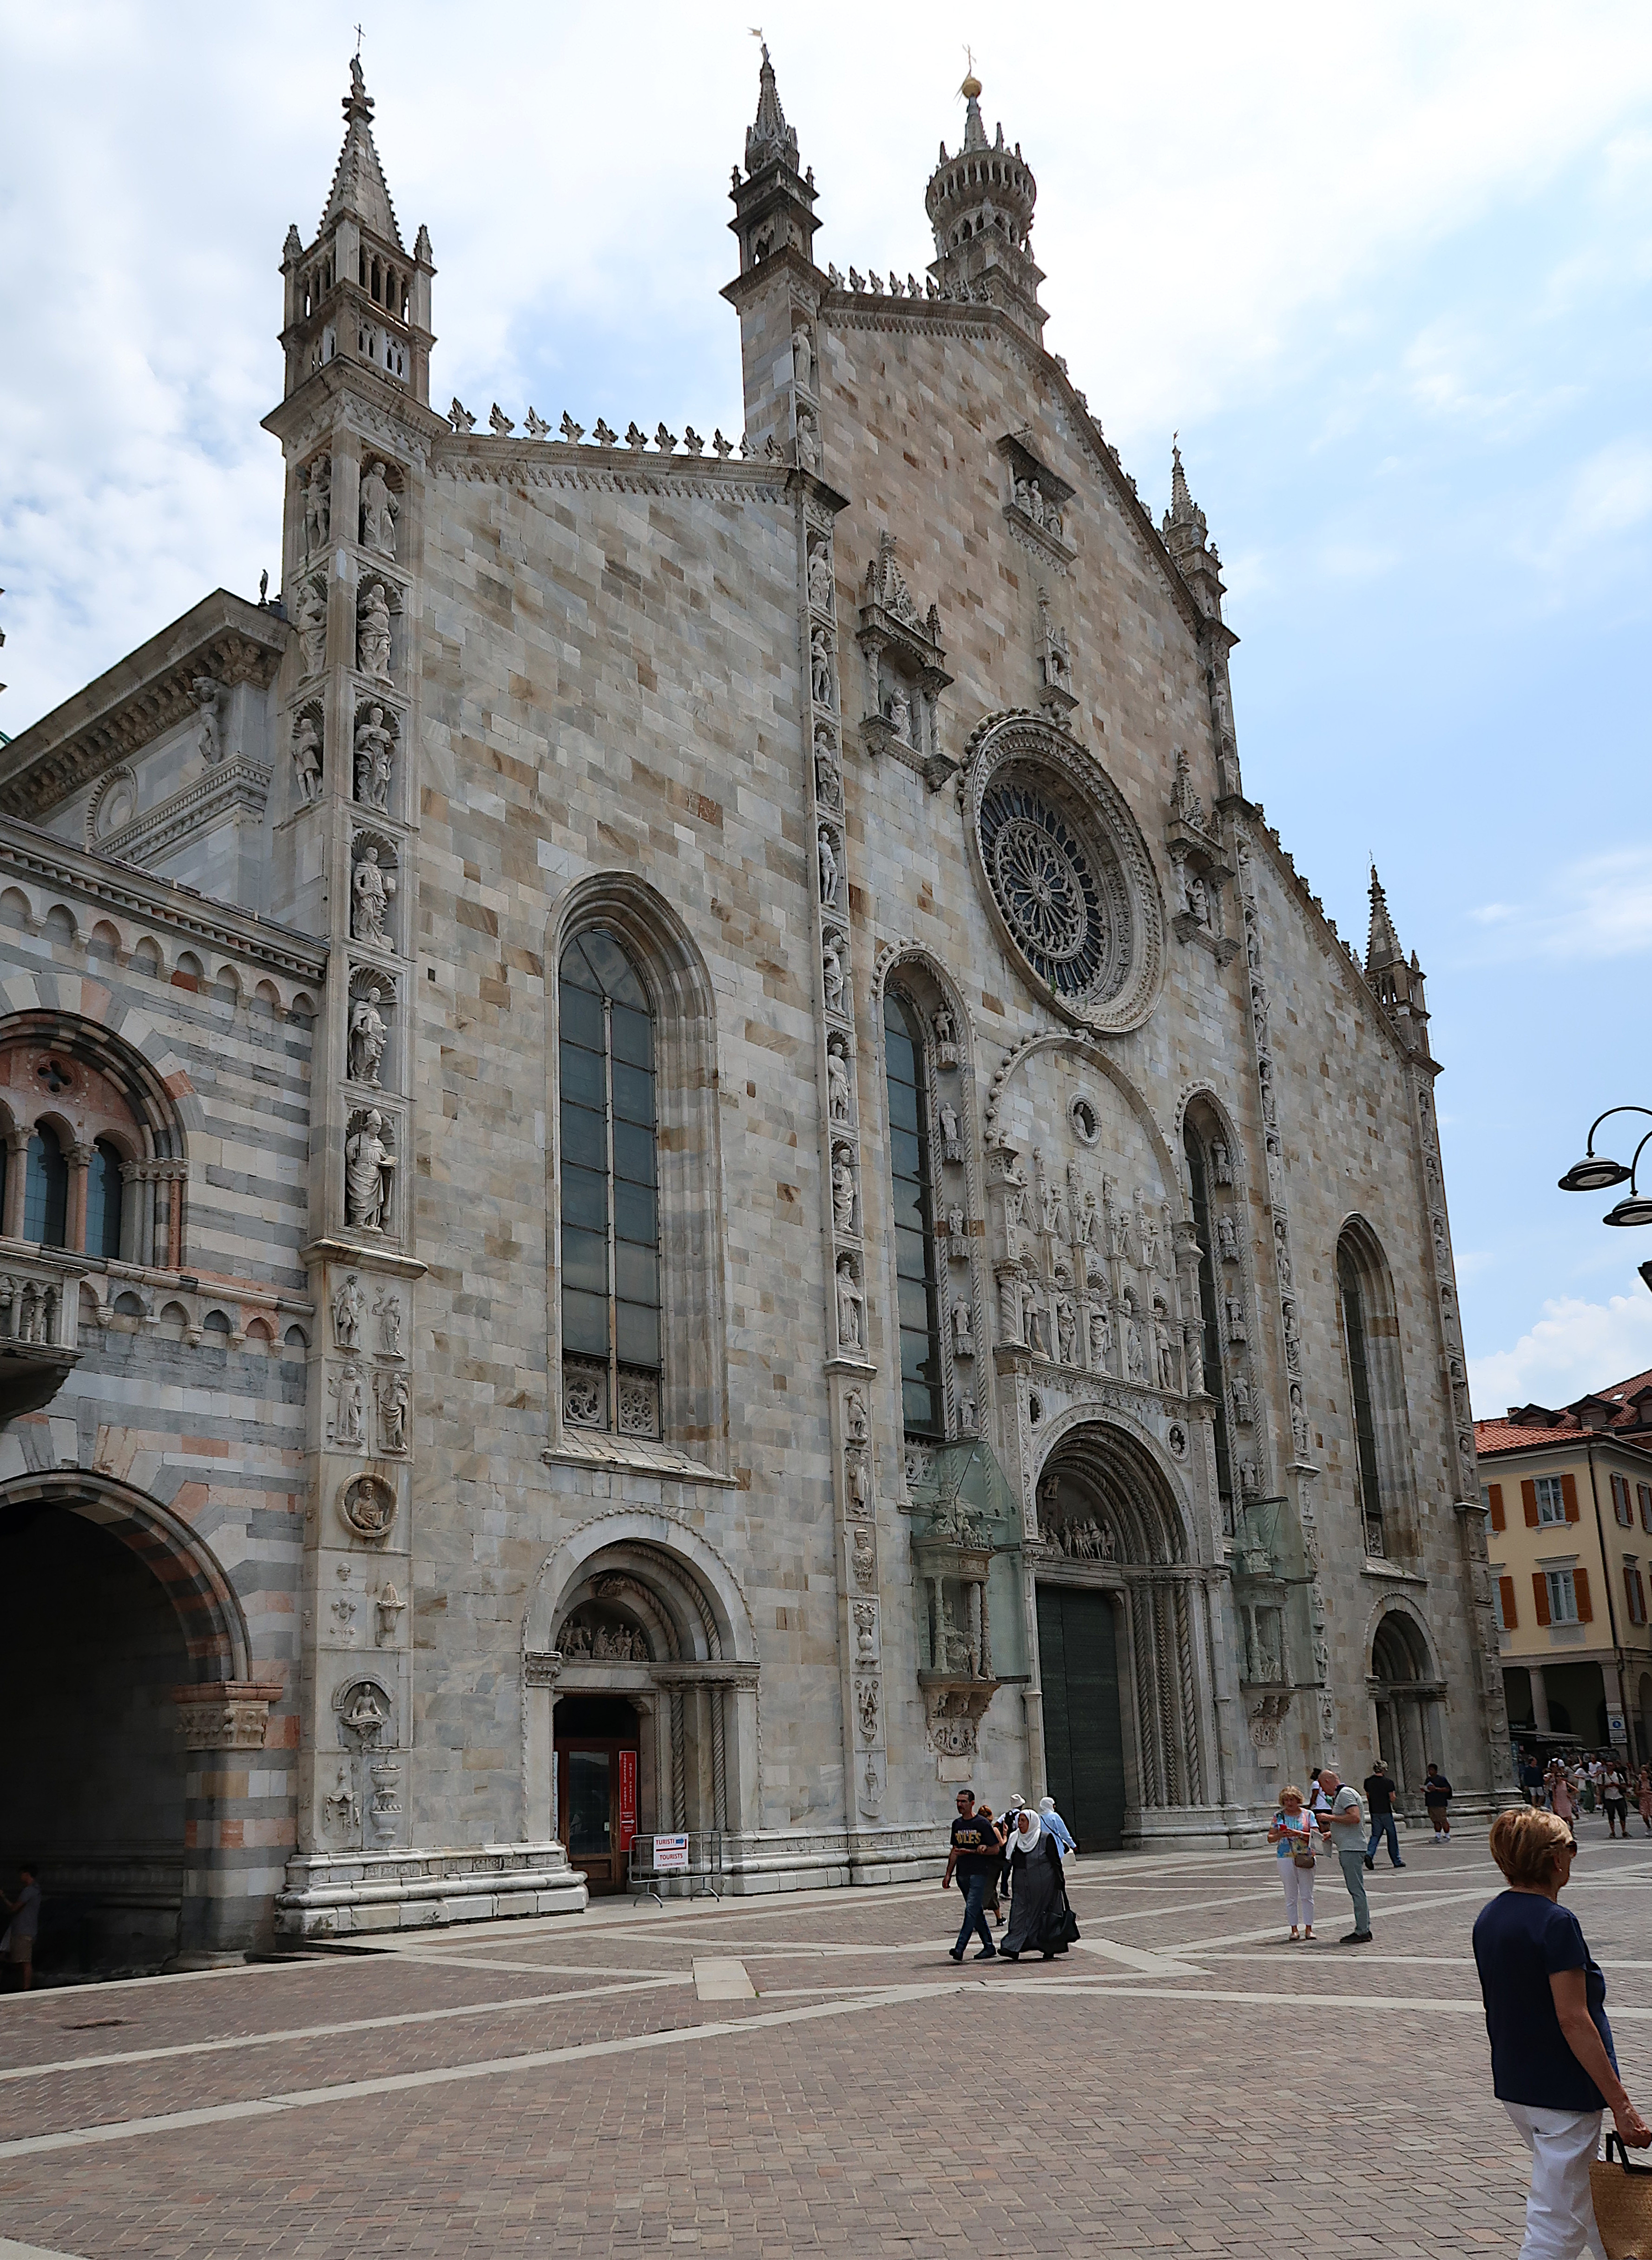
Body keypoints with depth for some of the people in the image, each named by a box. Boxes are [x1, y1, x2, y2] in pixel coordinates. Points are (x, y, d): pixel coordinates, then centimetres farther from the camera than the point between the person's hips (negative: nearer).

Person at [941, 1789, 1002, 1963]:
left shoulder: (983, 1824, -6)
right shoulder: (957, 1824, 13)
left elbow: (996, 1849, -6)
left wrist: (970, 1851, -13)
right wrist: (948, 1874, 13)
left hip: (979, 1873, -7)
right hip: (963, 1874, 7)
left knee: (971, 1910, -14)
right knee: (976, 1912, 10)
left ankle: (960, 1947, -21)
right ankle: (989, 1947, 19)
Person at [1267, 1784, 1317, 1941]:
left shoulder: (1308, 1815, 5)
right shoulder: (1279, 1816, 7)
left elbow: (1314, 1835, -4)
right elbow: (1270, 1838, 7)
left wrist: (1298, 1834, -18)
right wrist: (1280, 1835, -14)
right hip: (1286, 1858, 1)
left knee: (1307, 1895, 0)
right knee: (1291, 1896, 3)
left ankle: (1308, 1928, 7)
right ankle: (1294, 1929, 8)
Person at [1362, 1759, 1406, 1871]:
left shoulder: (1368, 1781, 2)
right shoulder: (1388, 1782, -11)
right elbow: (1392, 1798, -8)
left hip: (1374, 1812, 4)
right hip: (1386, 1811, -4)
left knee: (1375, 1835, 8)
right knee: (1392, 1836, 9)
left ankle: (1369, 1854, -15)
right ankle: (1396, 1861, 15)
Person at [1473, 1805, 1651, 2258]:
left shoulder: (1488, 1918, 5)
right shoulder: (1556, 1923, -21)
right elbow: (1574, 2021, -22)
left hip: (1513, 2085, 8)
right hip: (1562, 2093, -8)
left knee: (1589, 2203, 24)